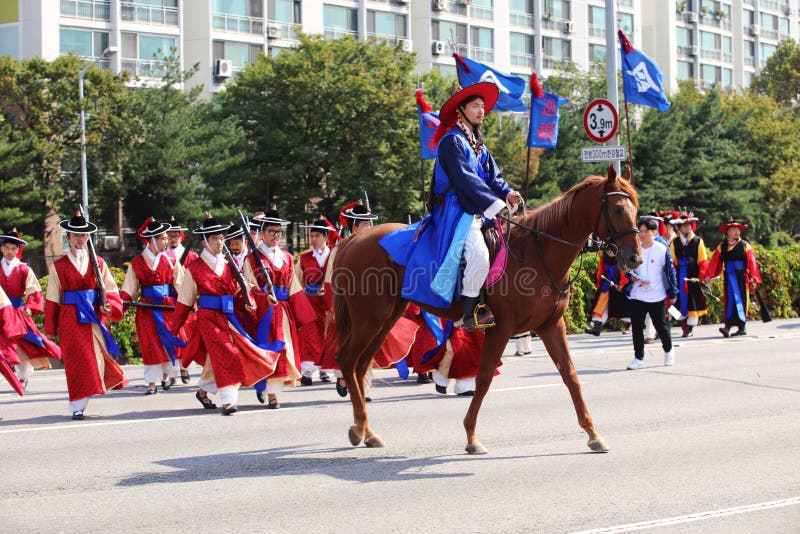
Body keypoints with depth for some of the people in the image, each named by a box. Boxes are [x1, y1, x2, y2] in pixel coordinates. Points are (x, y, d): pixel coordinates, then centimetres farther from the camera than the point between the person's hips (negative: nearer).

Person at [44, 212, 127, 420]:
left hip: (95, 317, 2)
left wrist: (109, 306, -12)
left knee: (98, 357, 1)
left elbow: (111, 290, 9)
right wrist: (50, 328, 3)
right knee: (76, 361, -4)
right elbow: (53, 299, 4)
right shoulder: (59, 266, 4)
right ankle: (77, 407, 1)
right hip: (70, 319, -2)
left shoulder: (98, 263, 9)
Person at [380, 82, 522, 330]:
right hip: (455, 211, -10)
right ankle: (470, 312, -19)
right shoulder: (452, 141, -7)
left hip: (478, 212, 10)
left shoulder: (478, 145, 22)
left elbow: (493, 176, 15)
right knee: (479, 253, -29)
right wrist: (495, 204, -25)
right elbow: (464, 179, -19)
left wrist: (507, 194, -7)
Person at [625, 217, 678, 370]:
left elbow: (670, 271, -3)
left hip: (657, 296, -3)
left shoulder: (662, 250, -7)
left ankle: (669, 351, 34)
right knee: (636, 327, -1)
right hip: (637, 295, 3)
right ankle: (638, 358, 7)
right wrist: (632, 277, -11)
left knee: (661, 326, 9)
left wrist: (672, 293, -3)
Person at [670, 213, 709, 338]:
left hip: (694, 276, -1)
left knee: (693, 302, -1)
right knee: (681, 300, 1)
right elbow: (672, 261, 8)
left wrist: (701, 276, -9)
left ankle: (690, 328, 5)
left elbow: (703, 261, 1)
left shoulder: (698, 241, 4)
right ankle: (684, 328, 8)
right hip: (680, 276, 2)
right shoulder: (675, 242, 10)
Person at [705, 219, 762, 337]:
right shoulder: (722, 247, 8)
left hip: (742, 277, -2)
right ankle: (728, 326, -4)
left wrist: (753, 279, -9)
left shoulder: (745, 245, 1)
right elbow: (714, 261, 4)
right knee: (730, 300, -2)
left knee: (740, 300, -1)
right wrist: (708, 275, -5)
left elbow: (752, 263, -3)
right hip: (728, 278, 2)